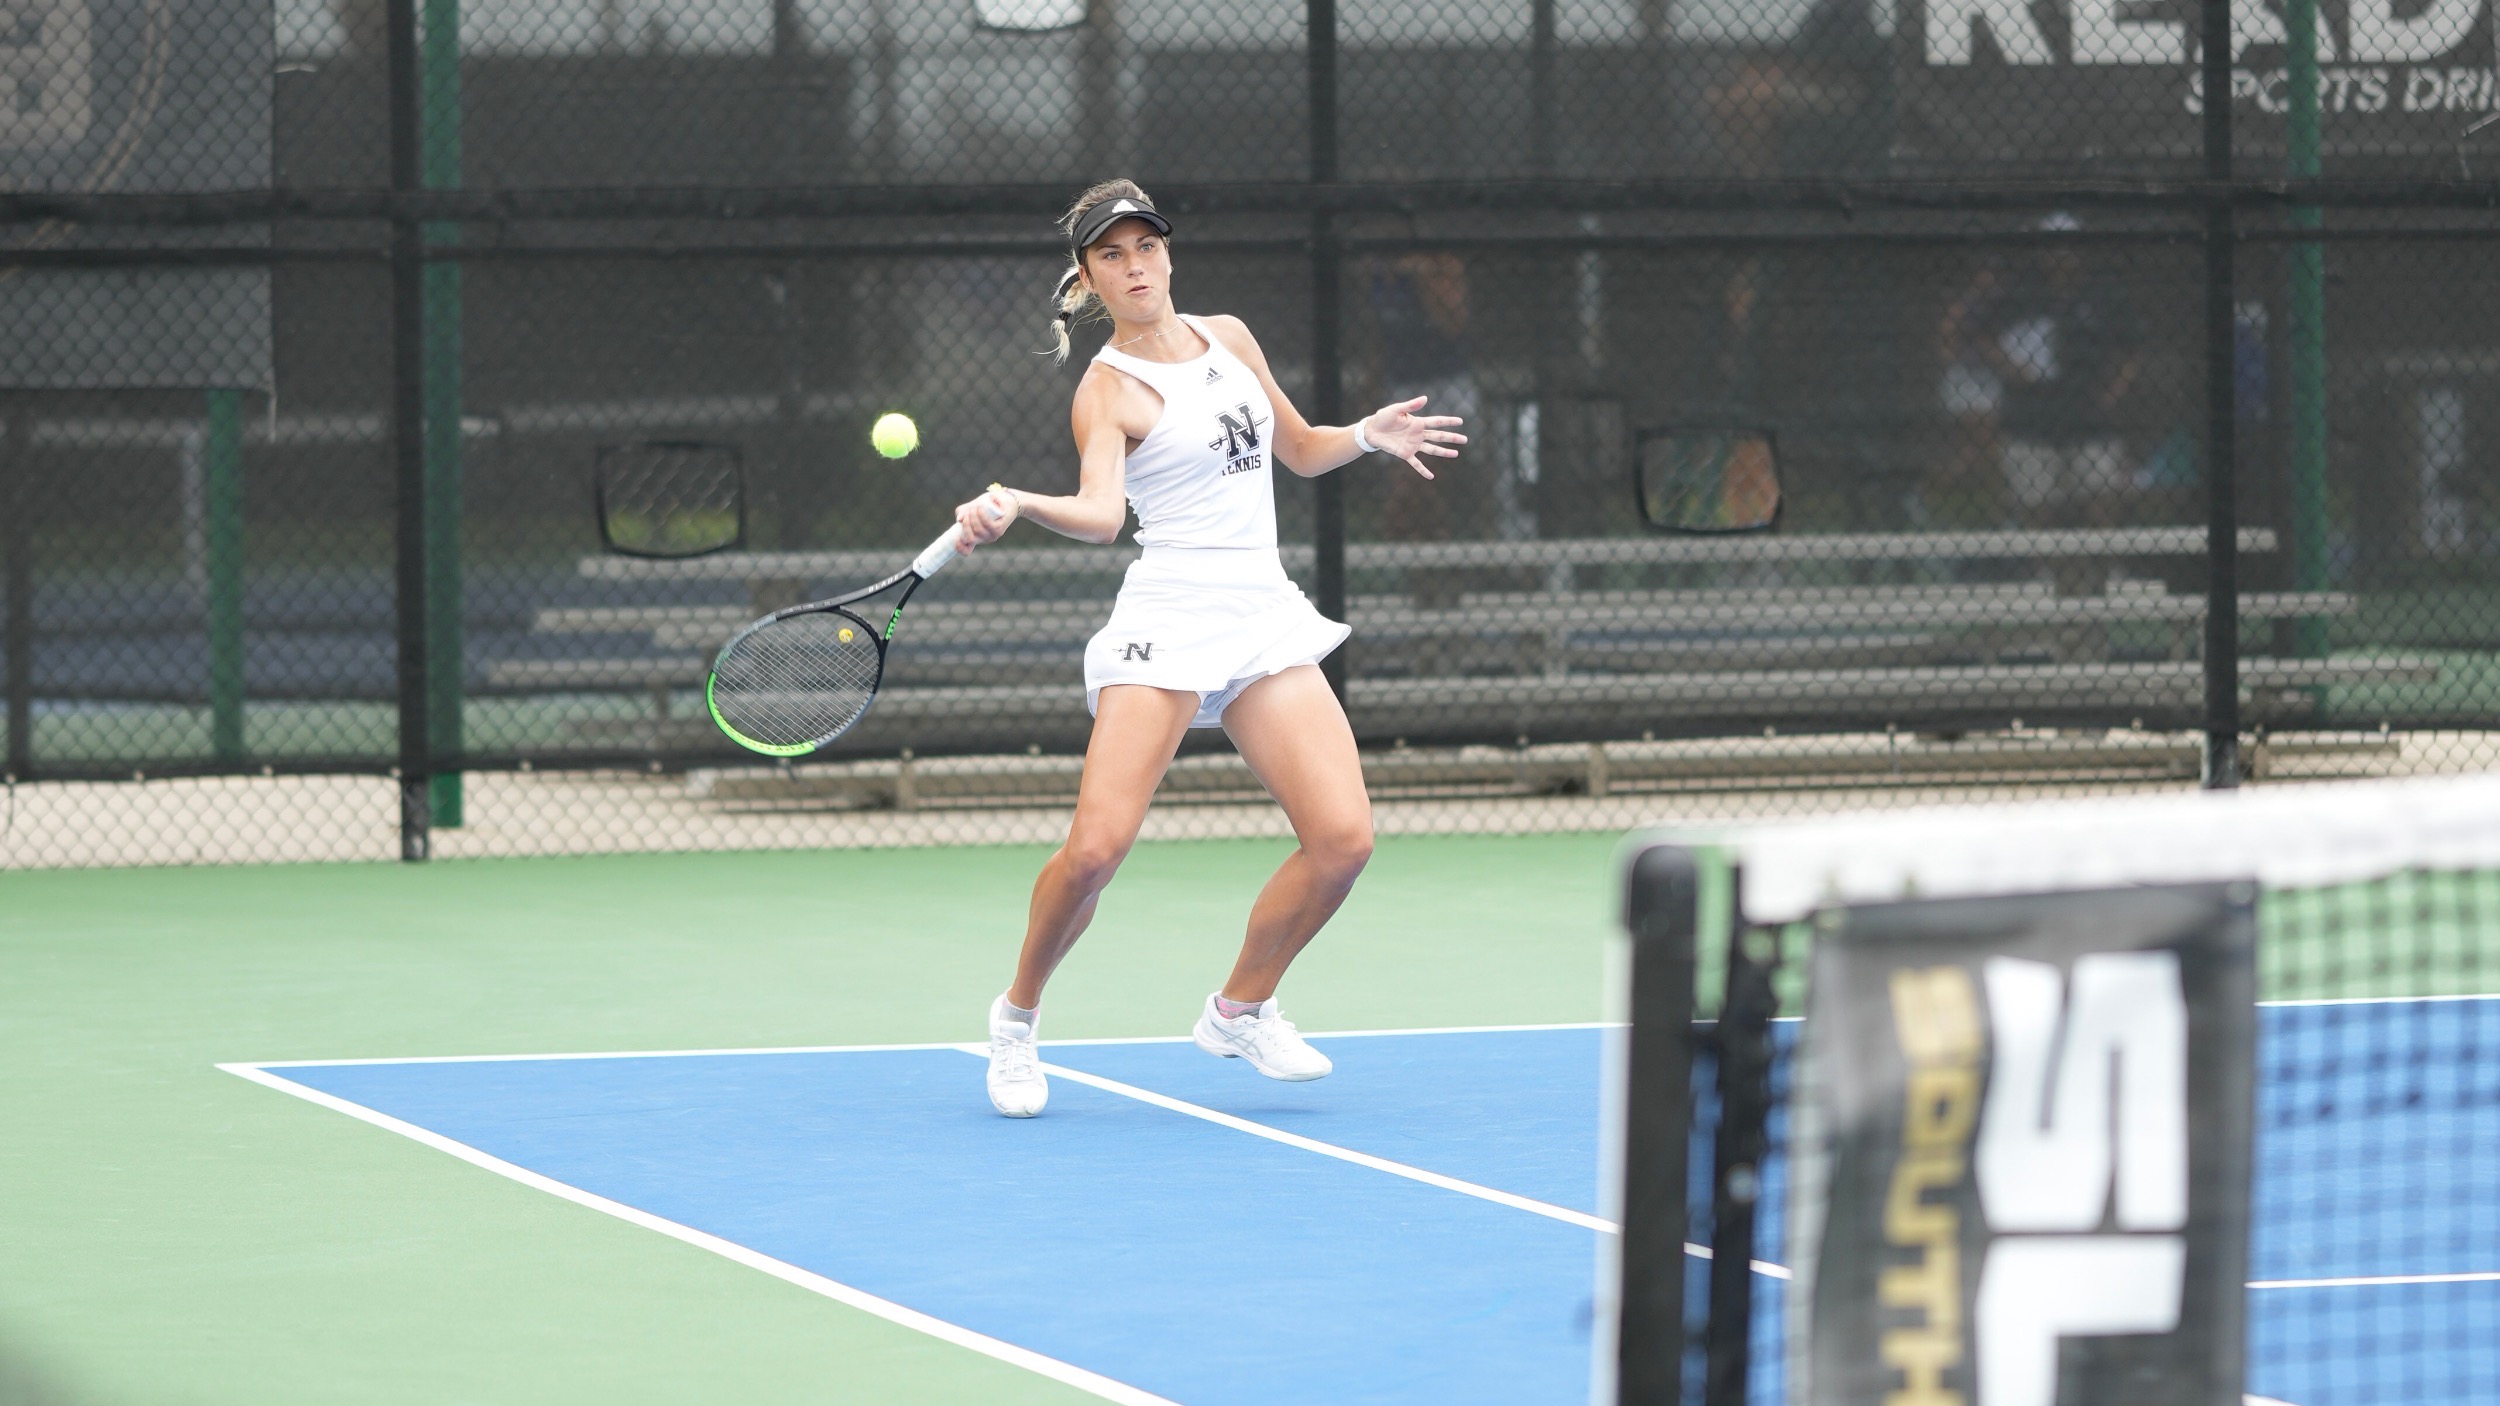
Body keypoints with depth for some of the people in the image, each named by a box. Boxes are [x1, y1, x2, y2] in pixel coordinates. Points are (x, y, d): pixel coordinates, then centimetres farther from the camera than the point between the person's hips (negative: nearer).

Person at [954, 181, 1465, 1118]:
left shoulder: (1227, 338, 15)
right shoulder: (1107, 391, -3)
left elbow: (1300, 450, 28)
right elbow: (1101, 513, -21)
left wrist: (1369, 436, 9)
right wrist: (1015, 508, -40)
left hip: (1265, 618, 6)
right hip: (1169, 616, -6)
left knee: (1342, 838, -8)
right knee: (1096, 848, -18)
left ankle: (1240, 1010, 14)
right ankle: (1017, 1018, 8)